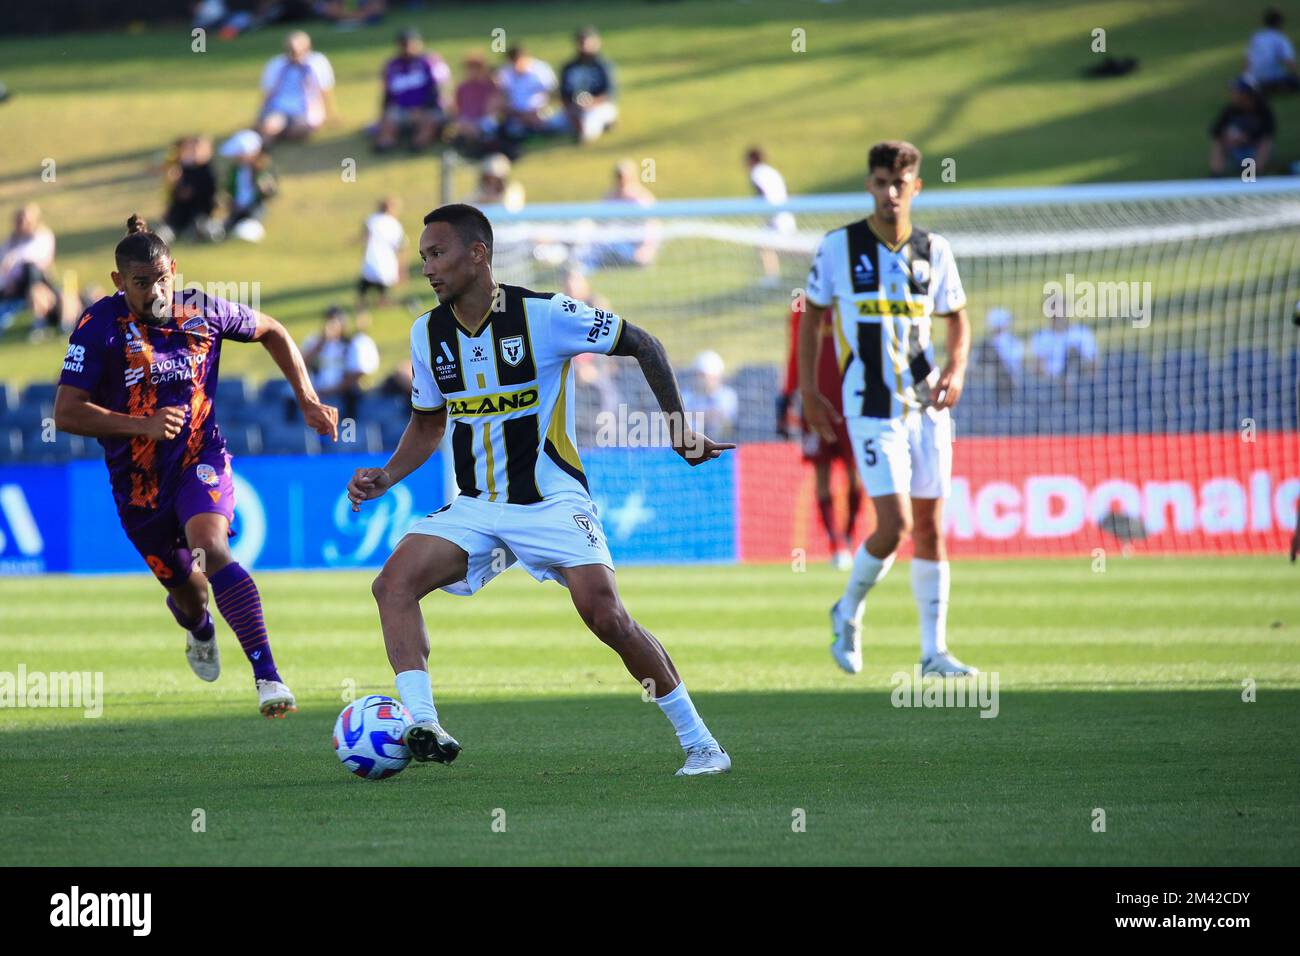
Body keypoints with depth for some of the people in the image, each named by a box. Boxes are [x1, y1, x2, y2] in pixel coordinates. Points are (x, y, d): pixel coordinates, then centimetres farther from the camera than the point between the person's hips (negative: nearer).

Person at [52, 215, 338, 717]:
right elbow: (66, 413, -16)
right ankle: (200, 631, 56)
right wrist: (143, 425, -26)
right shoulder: (99, 327, -12)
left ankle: (268, 676, -37)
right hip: (138, 482, 1)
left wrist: (307, 401, 9)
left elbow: (272, 332, 14)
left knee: (210, 546, -31)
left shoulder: (203, 311, -4)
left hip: (201, 459, -1)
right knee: (185, 590, 14)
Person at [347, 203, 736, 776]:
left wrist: (678, 427, -9)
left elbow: (643, 345, -4)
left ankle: (700, 742, -3)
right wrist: (386, 478, 3)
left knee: (607, 618, -18)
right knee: (394, 583, -19)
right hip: (473, 508, 5)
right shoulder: (428, 333, 4)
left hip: (552, 501, -5)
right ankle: (423, 729, -25)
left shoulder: (543, 315, -13)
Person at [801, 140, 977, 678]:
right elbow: (813, 314, 6)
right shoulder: (839, 246, -3)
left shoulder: (933, 251, 4)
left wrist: (956, 370, -3)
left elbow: (957, 318, 16)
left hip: (927, 406, 3)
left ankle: (933, 650, 12)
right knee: (894, 525, -14)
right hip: (871, 407, -3)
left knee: (930, 526, 5)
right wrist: (808, 391, 2)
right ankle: (848, 613, 13)